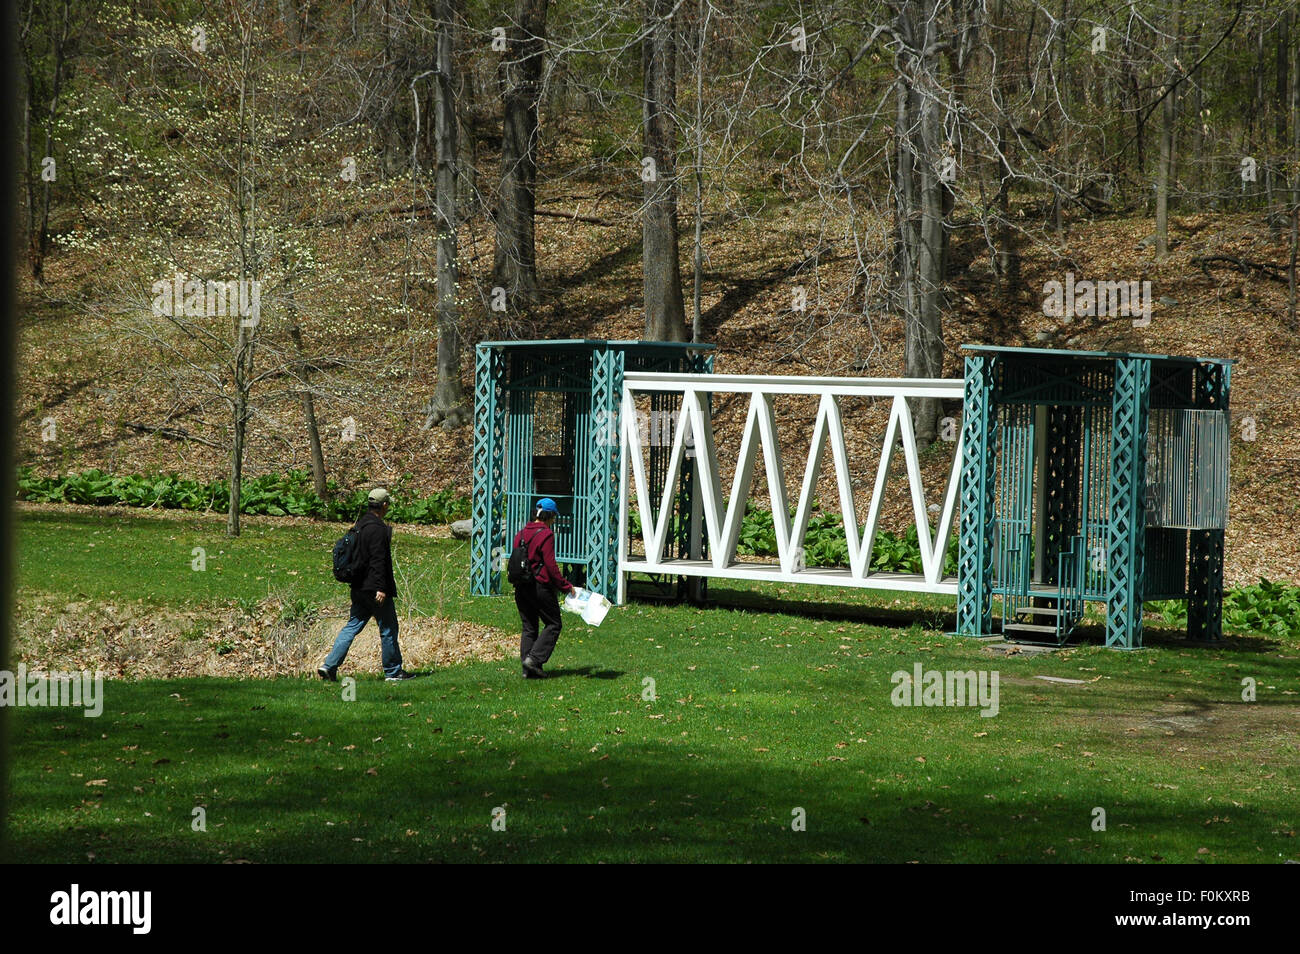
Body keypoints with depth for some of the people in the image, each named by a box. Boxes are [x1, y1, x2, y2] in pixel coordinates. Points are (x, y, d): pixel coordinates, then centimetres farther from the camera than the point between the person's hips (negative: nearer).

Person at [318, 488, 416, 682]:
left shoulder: (360, 525, 13)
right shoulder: (377, 529, -17)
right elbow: (378, 560, -22)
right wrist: (381, 588, -23)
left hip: (359, 588, 9)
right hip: (374, 587, -9)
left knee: (352, 626, 9)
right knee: (388, 629, 3)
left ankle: (330, 666, 1)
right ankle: (393, 671, 11)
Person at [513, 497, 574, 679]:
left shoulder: (521, 533, 11)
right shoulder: (546, 535, -13)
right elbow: (551, 566, -15)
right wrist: (566, 586, -7)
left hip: (521, 587, 7)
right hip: (540, 587, -7)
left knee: (528, 627, 12)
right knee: (553, 624, 4)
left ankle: (527, 668, 7)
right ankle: (534, 658, -8)